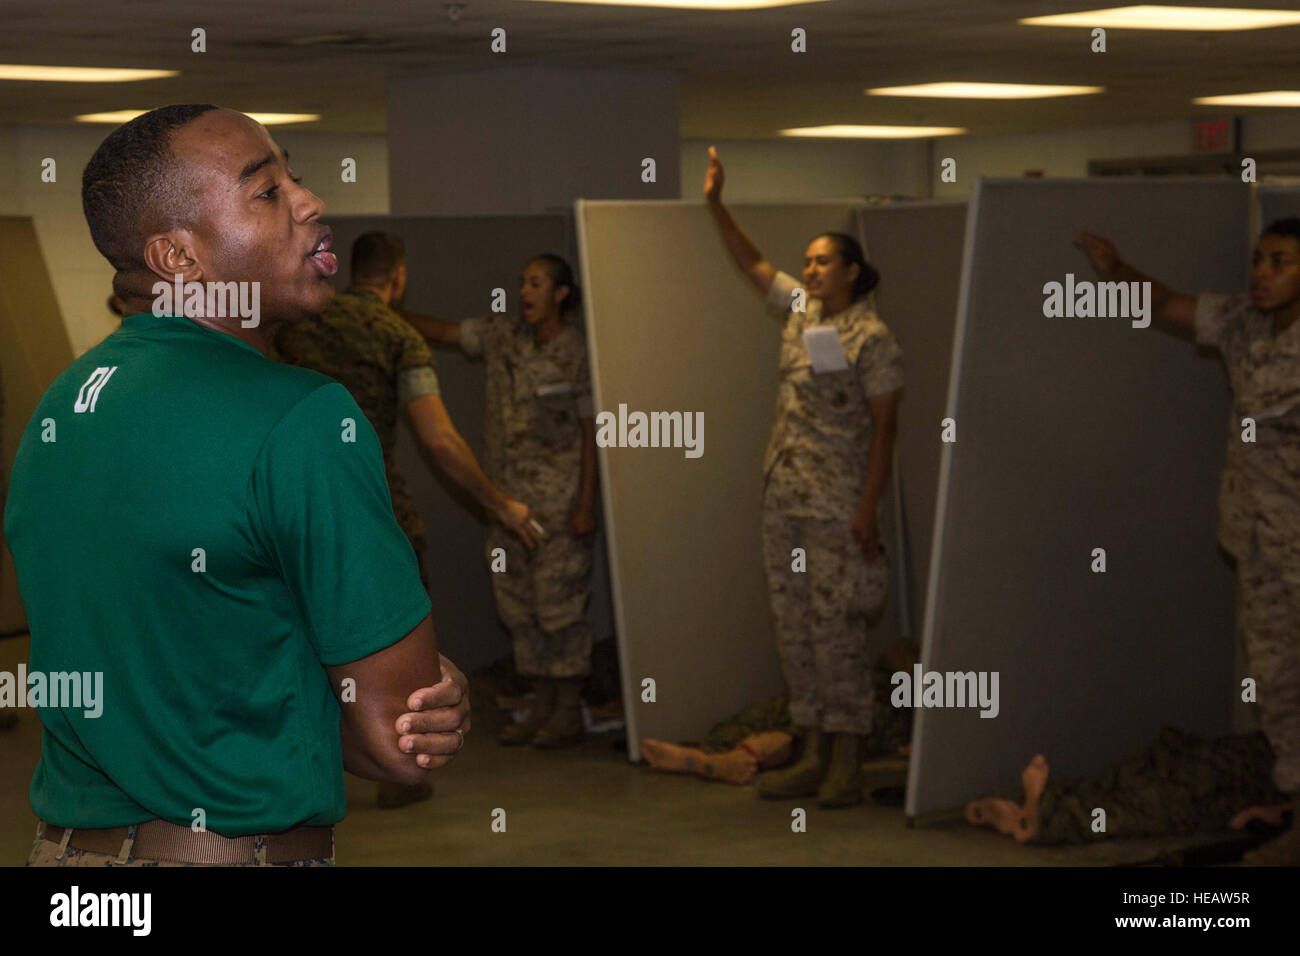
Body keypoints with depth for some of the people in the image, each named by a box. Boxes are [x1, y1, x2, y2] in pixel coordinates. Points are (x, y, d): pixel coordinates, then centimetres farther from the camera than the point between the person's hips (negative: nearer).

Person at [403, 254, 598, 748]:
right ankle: (541, 706, 18)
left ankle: (568, 713, 4)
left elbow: (591, 433, -8)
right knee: (517, 604, 9)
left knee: (559, 604, -4)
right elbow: (442, 331, 12)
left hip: (558, 502, -6)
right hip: (508, 495, 6)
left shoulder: (576, 353, -8)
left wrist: (586, 504, -13)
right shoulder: (502, 337, 8)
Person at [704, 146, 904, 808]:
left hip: (837, 507, -8)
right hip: (783, 499, 8)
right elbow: (752, 263, 17)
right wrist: (715, 206, 6)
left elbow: (883, 430, -11)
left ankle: (846, 766, 0)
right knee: (794, 627, 9)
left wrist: (869, 507, -16)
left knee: (835, 629, -6)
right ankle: (814, 756, 16)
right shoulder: (799, 312, 11)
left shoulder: (871, 338, -9)